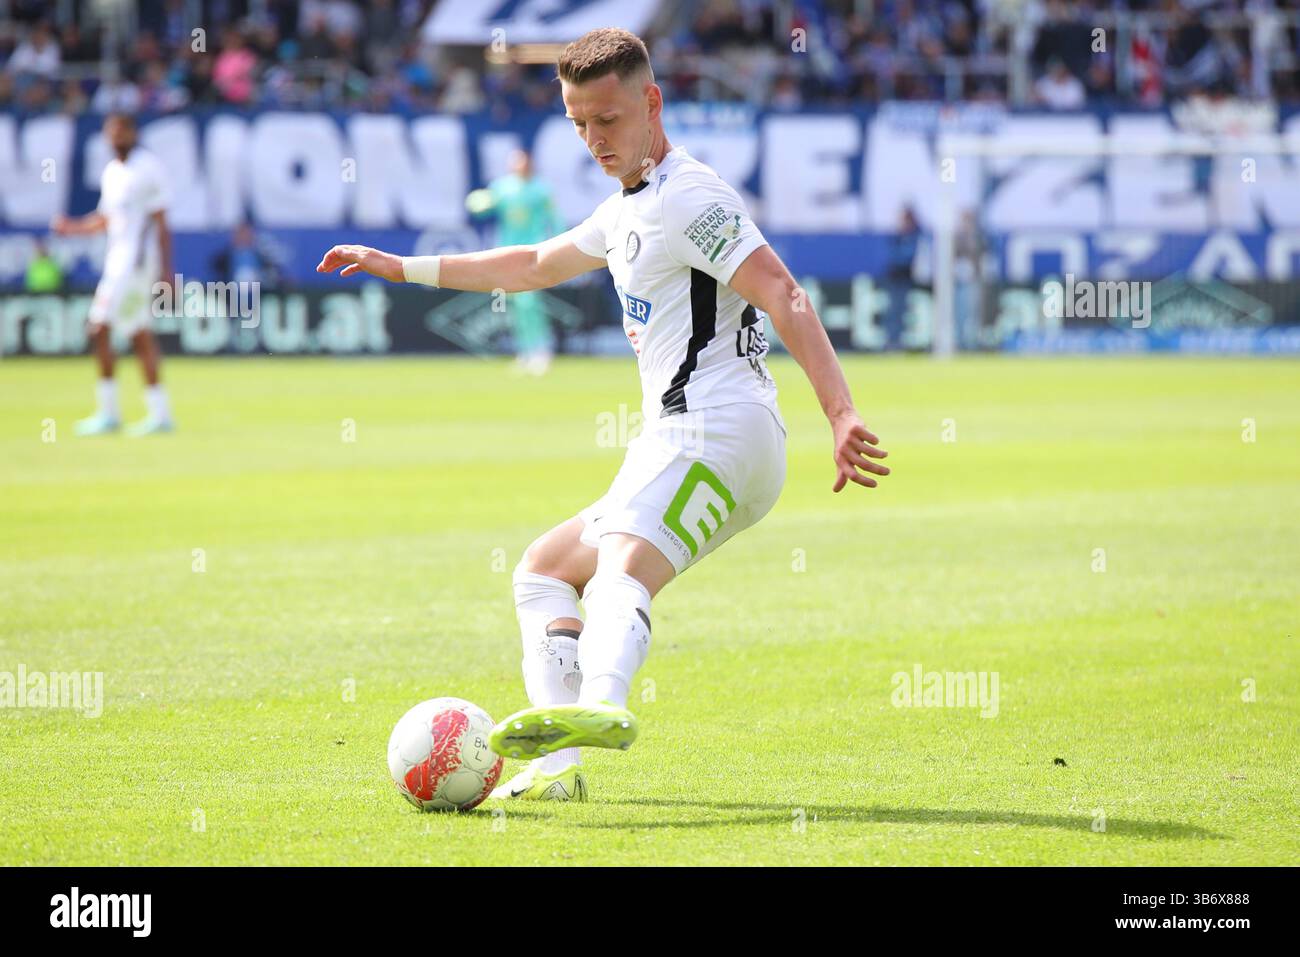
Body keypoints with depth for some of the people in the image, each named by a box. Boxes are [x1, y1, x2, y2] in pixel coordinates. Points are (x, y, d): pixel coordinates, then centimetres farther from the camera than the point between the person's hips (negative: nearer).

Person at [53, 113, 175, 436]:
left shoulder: (148, 168, -9)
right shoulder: (111, 172, 15)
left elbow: (160, 223, -11)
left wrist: (165, 270, -15)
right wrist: (74, 227, 9)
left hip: (139, 259, -8)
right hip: (118, 261, 8)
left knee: (100, 328, -12)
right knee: (140, 334, 7)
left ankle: (109, 412, -7)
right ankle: (160, 413, 10)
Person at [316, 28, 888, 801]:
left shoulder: (690, 198, -8)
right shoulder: (629, 210, 24)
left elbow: (784, 297, -18)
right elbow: (536, 266, 40)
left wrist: (842, 415, -30)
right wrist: (405, 268, 44)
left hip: (714, 432, -10)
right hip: (684, 444, 10)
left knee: (620, 571, -34)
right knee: (543, 571, 18)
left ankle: (602, 704, -64)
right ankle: (559, 767, 2)